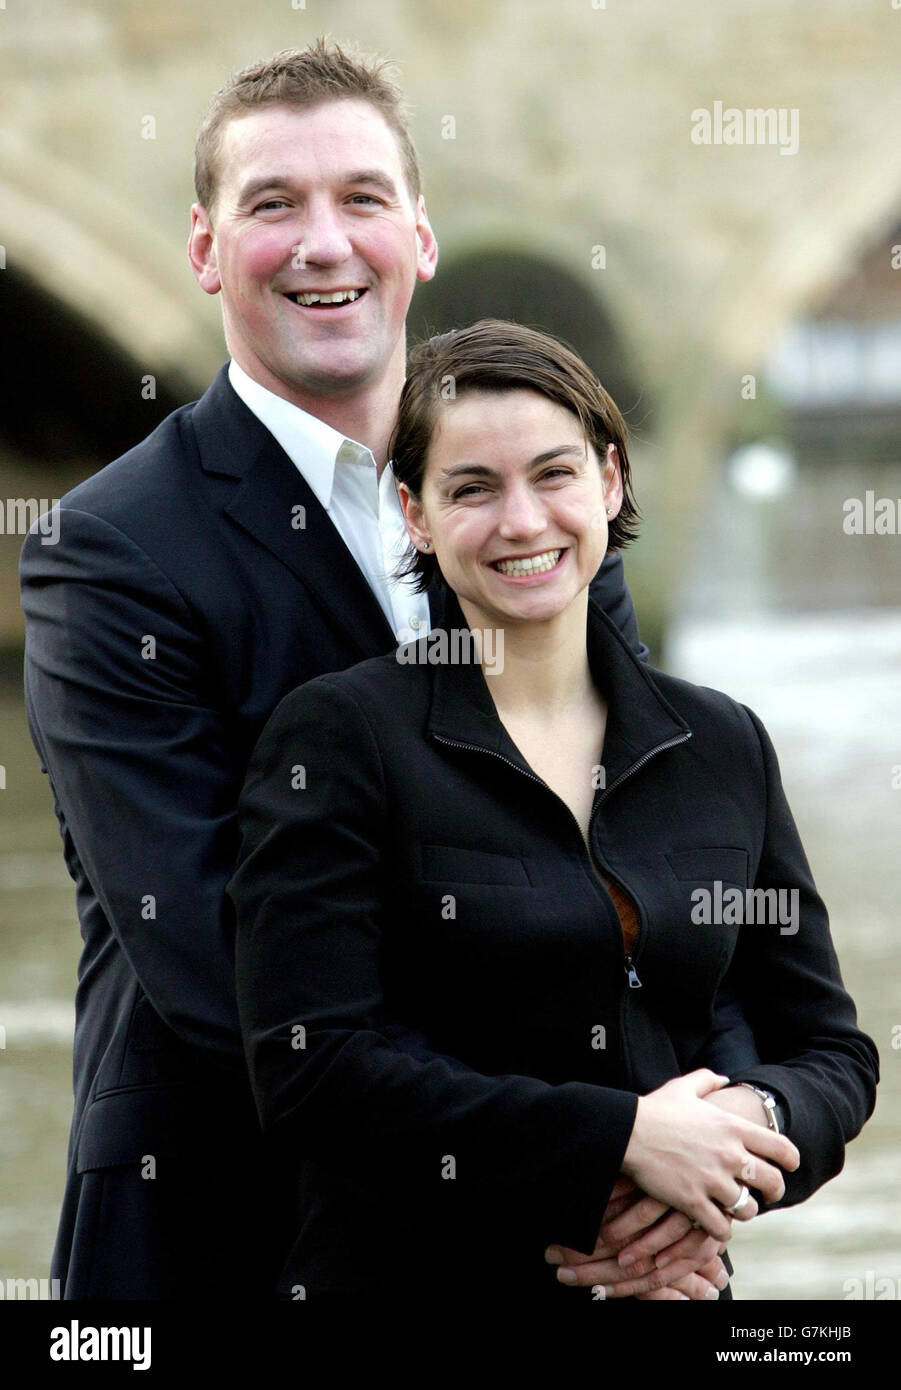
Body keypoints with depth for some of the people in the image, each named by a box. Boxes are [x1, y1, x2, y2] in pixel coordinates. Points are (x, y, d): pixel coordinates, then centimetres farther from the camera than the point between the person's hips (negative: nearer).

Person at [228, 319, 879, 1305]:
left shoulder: (724, 746, 7)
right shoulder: (338, 736, -7)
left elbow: (832, 1048, 10)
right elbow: (308, 1069, -16)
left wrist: (750, 1130, -13)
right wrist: (625, 1138, -20)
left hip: (669, 1278, 4)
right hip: (405, 1279, -4)